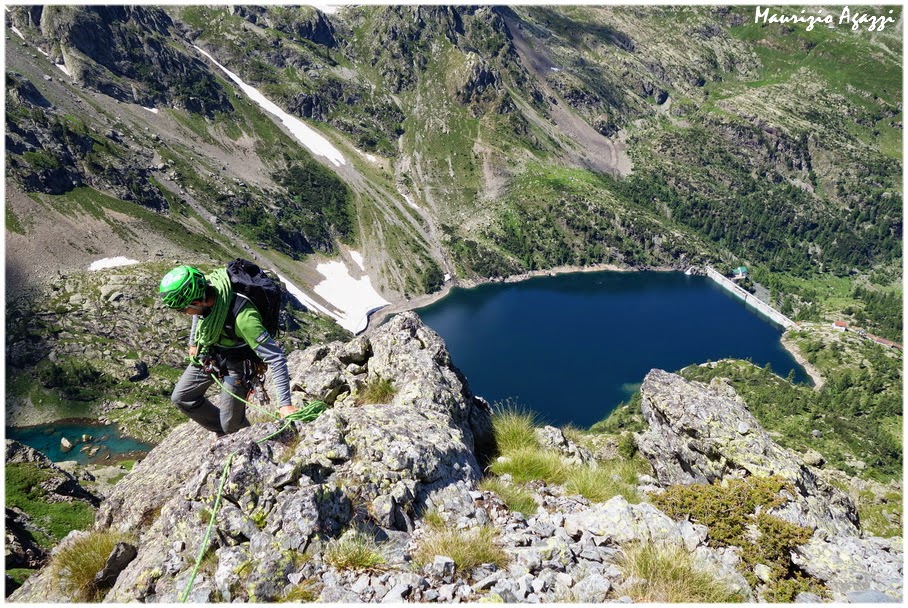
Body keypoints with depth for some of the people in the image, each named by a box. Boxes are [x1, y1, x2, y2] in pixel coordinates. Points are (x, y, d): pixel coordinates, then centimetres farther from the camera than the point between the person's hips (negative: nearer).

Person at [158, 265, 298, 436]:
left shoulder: (242, 317, -42)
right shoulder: (202, 289, -22)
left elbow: (276, 357, -38)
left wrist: (285, 404, -39)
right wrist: (193, 343, 19)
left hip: (237, 364, -6)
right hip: (208, 352, 6)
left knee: (231, 425, -1)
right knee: (181, 398, 11)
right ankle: (222, 431, 30)